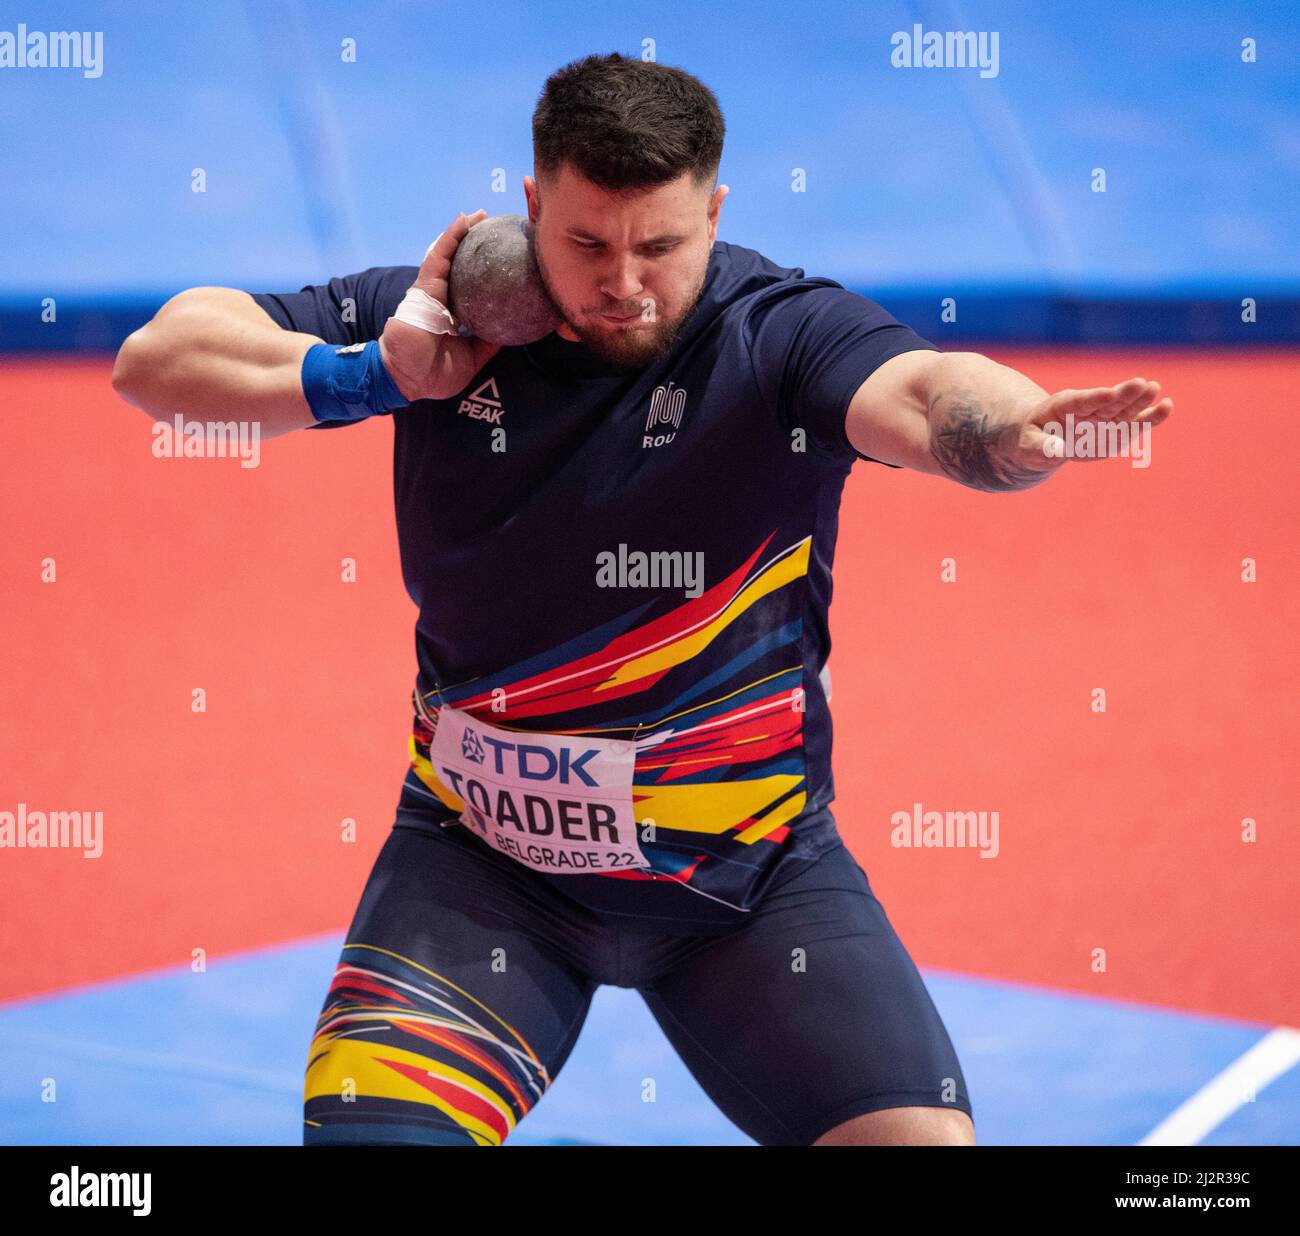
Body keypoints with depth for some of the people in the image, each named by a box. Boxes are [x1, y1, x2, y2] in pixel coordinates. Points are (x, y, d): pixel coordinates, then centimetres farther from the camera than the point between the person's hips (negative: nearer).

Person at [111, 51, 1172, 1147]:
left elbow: (921, 394, -35)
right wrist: (376, 375, -19)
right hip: (482, 860, 1)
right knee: (366, 1131, -16)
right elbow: (157, 358, -4)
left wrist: (1013, 423, -59)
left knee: (920, 1136, -10)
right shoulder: (440, 320, -6)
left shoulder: (785, 331, -13)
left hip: (754, 868, -1)